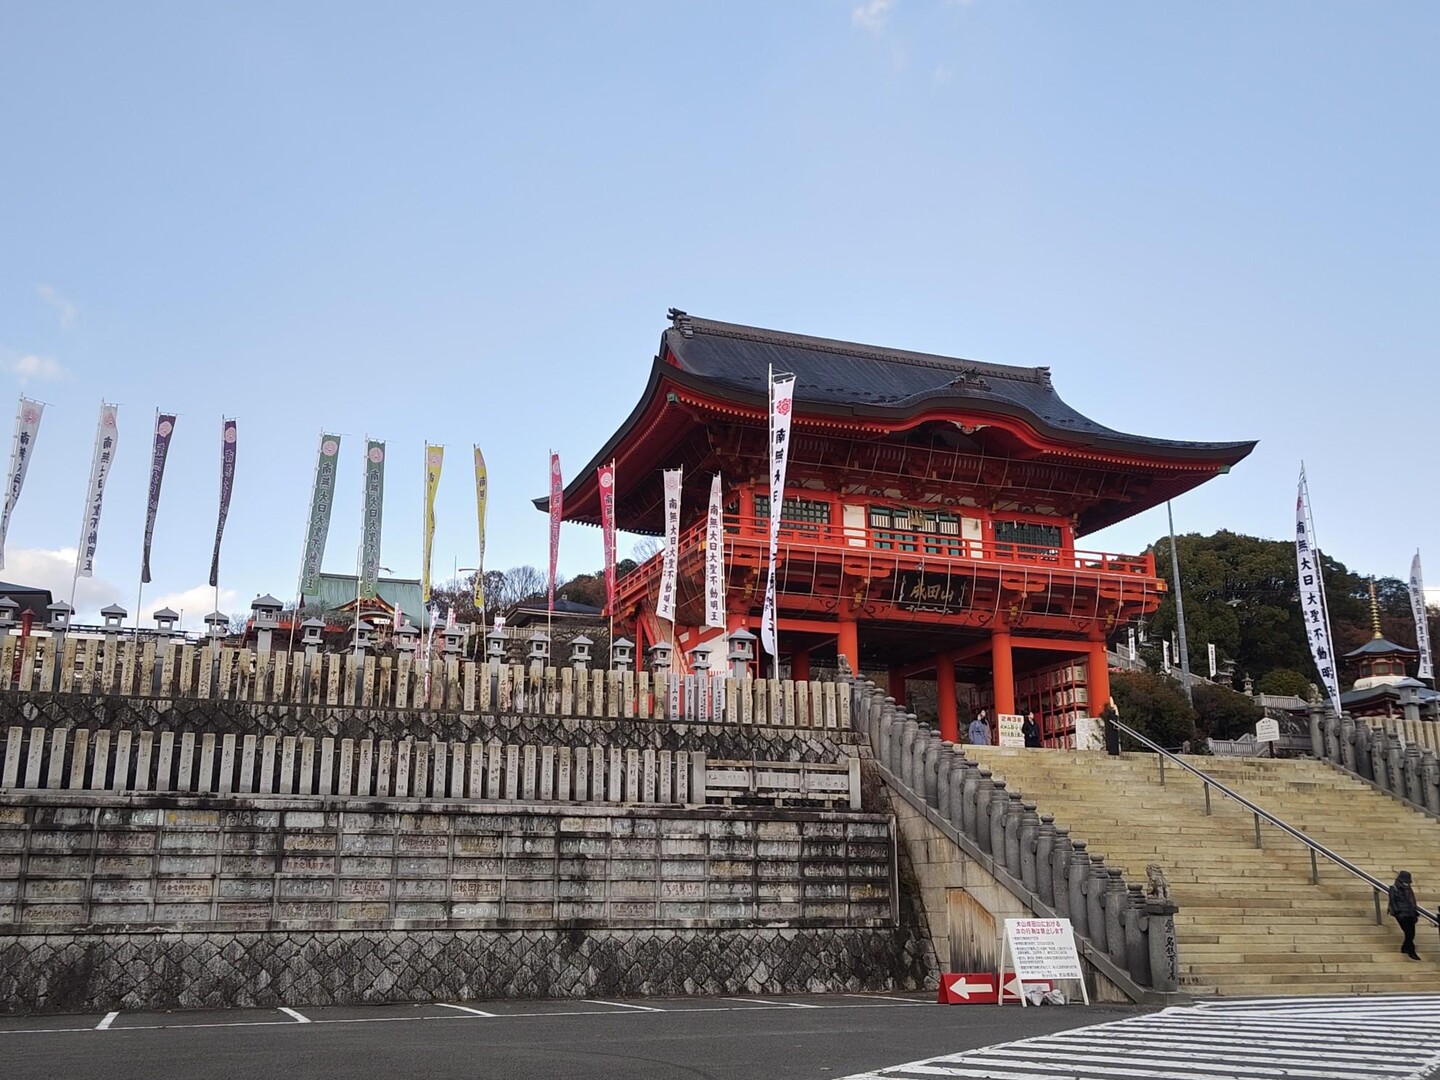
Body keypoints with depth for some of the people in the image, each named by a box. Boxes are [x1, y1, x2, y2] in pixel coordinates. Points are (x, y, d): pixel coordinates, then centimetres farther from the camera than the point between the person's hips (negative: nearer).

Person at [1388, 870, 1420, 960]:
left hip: (1410, 915, 6)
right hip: (1401, 915, -6)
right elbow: (1393, 902, -8)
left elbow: (1413, 902, 21)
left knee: (1411, 933, 6)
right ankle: (1411, 952, -6)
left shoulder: (1409, 889, 16)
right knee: (1409, 933, -12)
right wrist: (1397, 912, -16)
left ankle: (1405, 948, 24)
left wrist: (1415, 913, 16)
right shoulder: (1393, 889, -3)